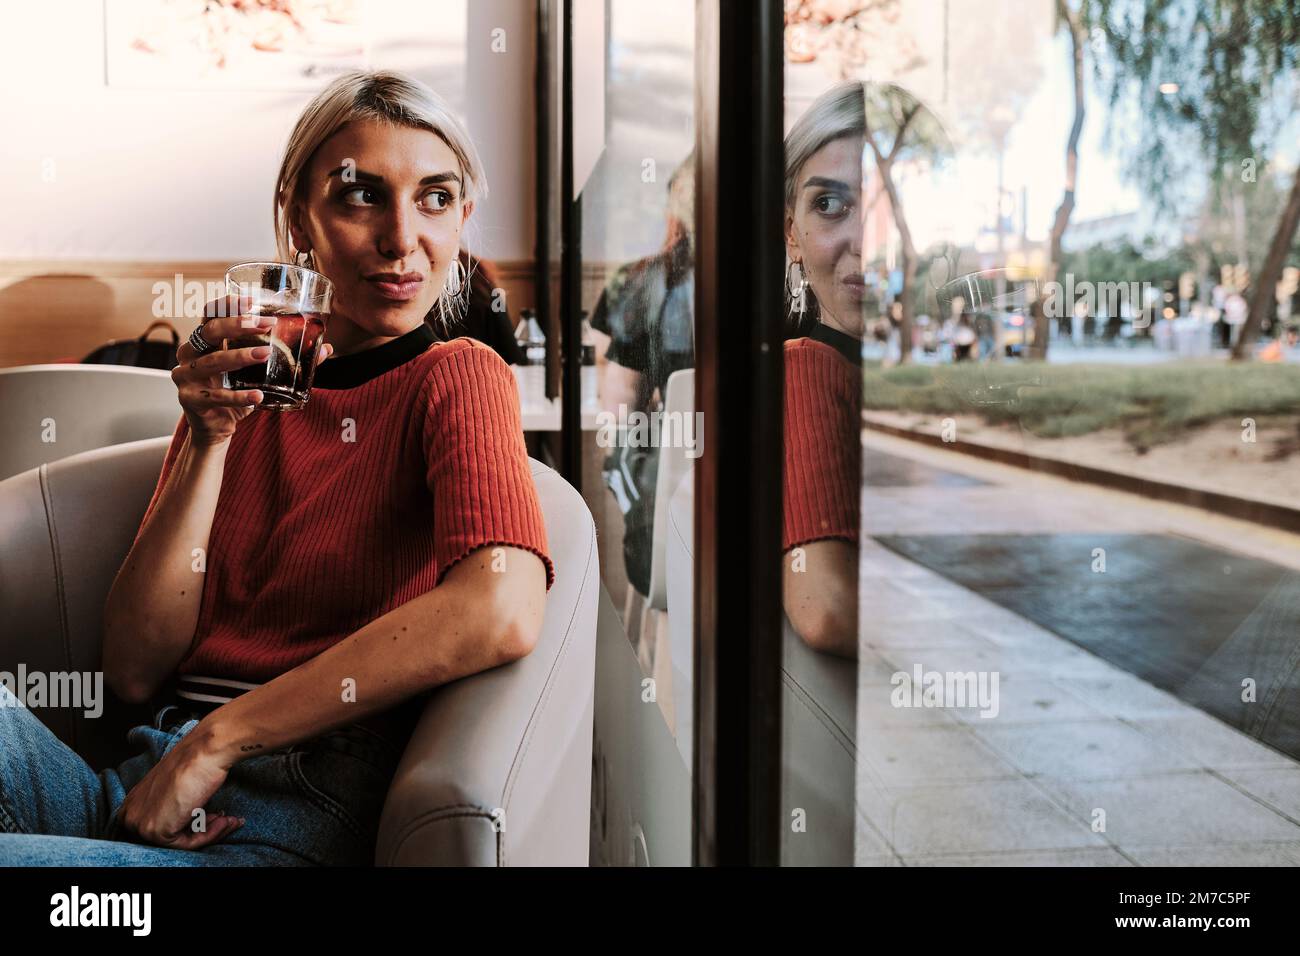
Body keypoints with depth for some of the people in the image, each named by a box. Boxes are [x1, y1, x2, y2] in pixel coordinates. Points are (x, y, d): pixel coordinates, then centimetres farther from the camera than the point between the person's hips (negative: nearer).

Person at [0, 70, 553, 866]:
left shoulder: (457, 377, 0)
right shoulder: (245, 390, 15)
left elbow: (503, 610, -23)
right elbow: (136, 669, 6)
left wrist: (216, 739, -17)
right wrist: (209, 440, -6)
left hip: (299, 816, -4)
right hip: (133, 795, 4)